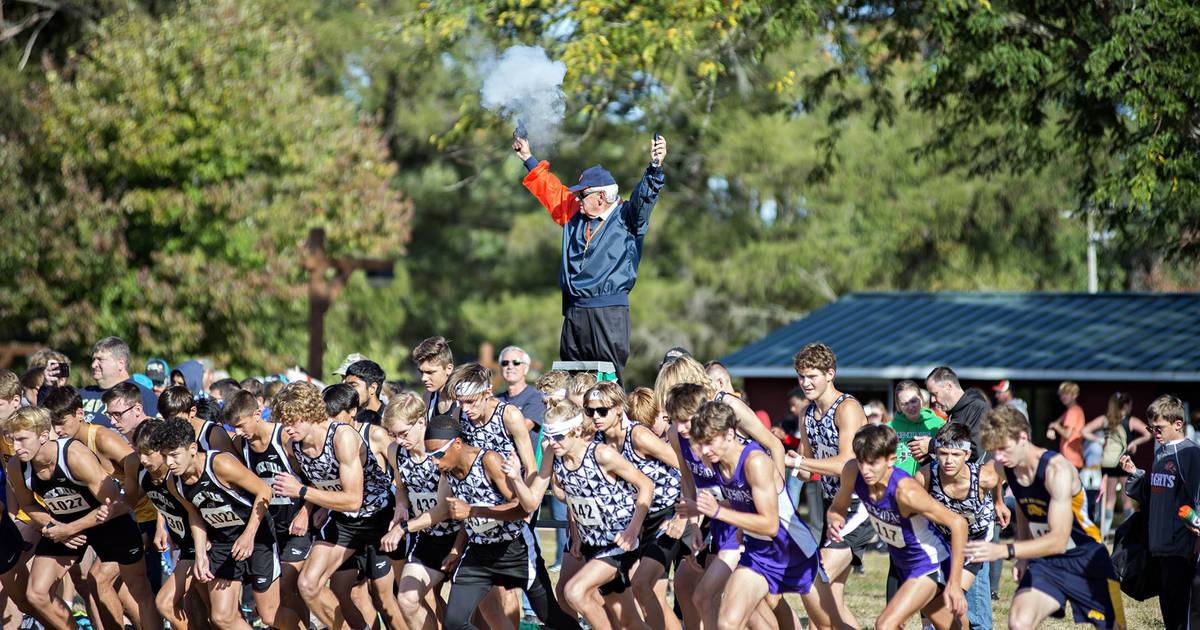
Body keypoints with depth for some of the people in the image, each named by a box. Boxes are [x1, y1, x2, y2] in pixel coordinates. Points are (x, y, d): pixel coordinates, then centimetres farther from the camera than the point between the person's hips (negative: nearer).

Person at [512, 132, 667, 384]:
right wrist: (529, 160, 38)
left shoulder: (626, 217, -1)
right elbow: (552, 190, 31)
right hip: (574, 311, 7)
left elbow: (644, 196, -18)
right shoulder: (575, 215, 17)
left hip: (609, 312, -7)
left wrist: (655, 167, -36)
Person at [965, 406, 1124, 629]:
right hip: (1045, 562, 5)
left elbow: (1058, 541, -31)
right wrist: (1023, 559, 6)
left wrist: (1005, 551, -38)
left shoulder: (1056, 469, -26)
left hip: (1087, 561, -5)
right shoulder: (1009, 469, -4)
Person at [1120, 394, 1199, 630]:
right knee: (1167, 602, 13)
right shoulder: (1160, 453, 15)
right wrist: (1134, 473, 7)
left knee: (1180, 602, -7)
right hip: (1160, 544, 8)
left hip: (1181, 545, -8)